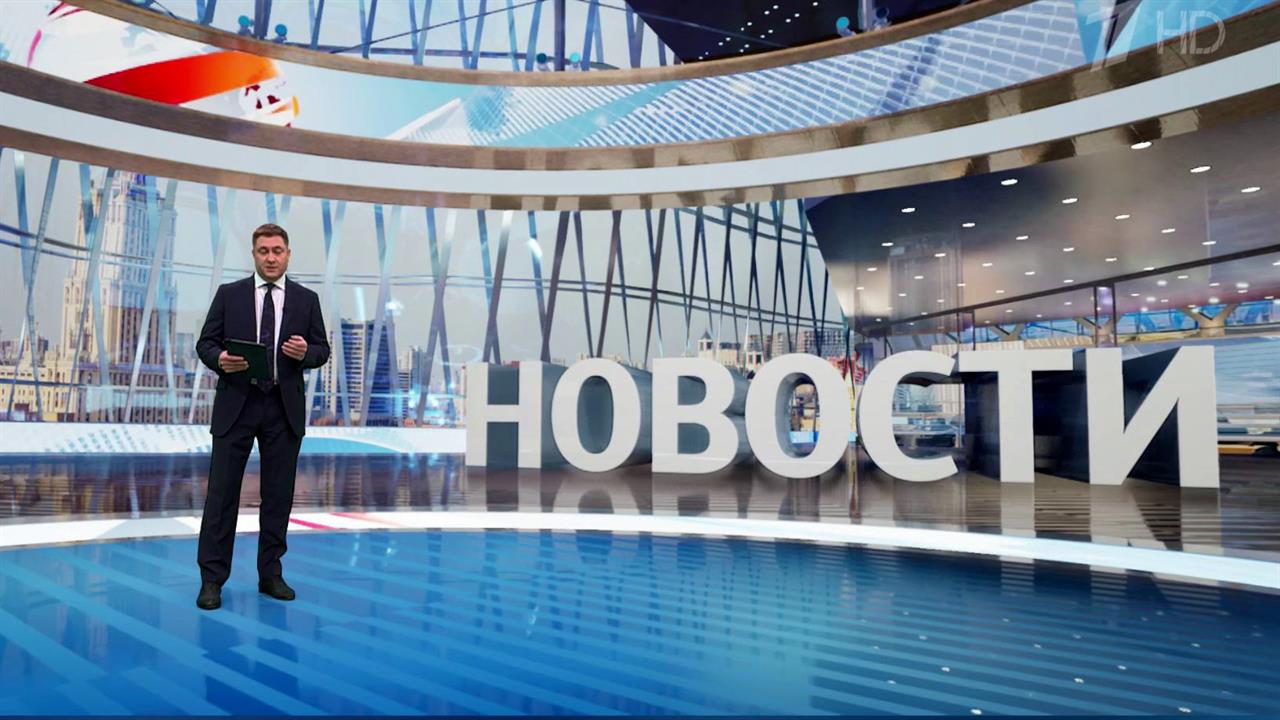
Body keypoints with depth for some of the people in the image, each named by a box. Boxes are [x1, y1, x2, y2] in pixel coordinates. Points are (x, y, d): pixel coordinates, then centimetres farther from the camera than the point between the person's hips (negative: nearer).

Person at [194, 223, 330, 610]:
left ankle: (270, 574, 18)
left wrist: (306, 353, -17)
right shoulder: (228, 294, 4)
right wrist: (219, 359, -18)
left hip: (284, 408, 1)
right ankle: (212, 578, 10)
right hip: (236, 405, -1)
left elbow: (322, 350, 5)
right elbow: (204, 343, 3)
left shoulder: (306, 299, 6)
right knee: (222, 492, 1)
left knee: (278, 494, 7)